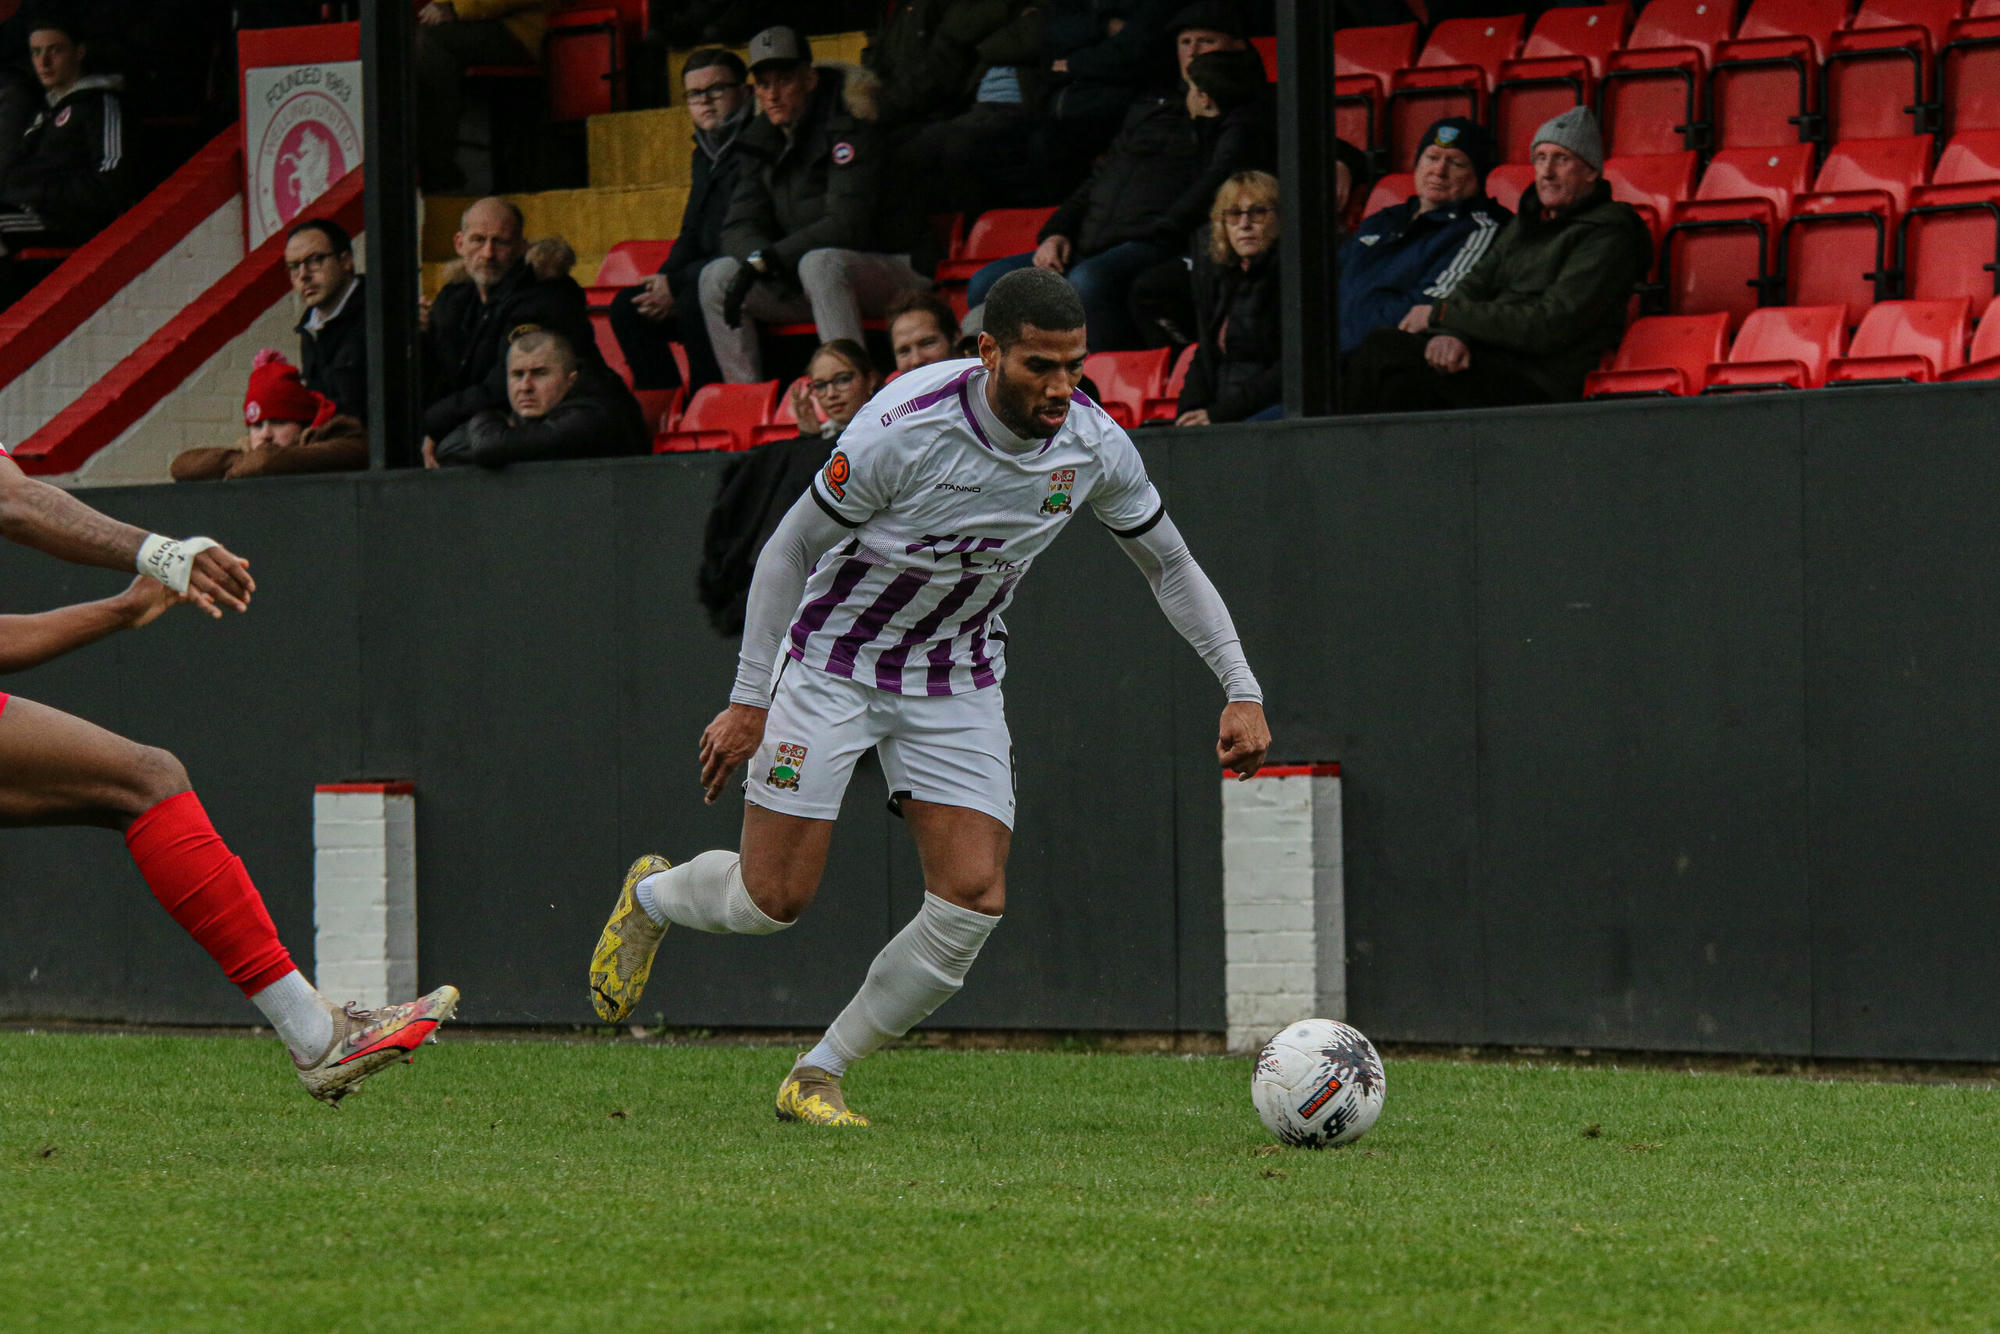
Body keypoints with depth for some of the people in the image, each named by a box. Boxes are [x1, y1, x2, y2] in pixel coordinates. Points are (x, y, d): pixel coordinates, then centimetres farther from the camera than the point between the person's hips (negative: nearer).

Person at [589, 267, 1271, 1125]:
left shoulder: (1095, 448, -13)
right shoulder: (905, 428, -27)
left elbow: (1173, 569, 4)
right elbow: (789, 549, -15)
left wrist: (1242, 690, -4)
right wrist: (748, 703, -15)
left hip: (958, 683, 4)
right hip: (835, 660, -4)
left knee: (974, 900, -13)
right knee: (773, 900, -5)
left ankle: (816, 1077, 3)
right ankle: (650, 897, 32)